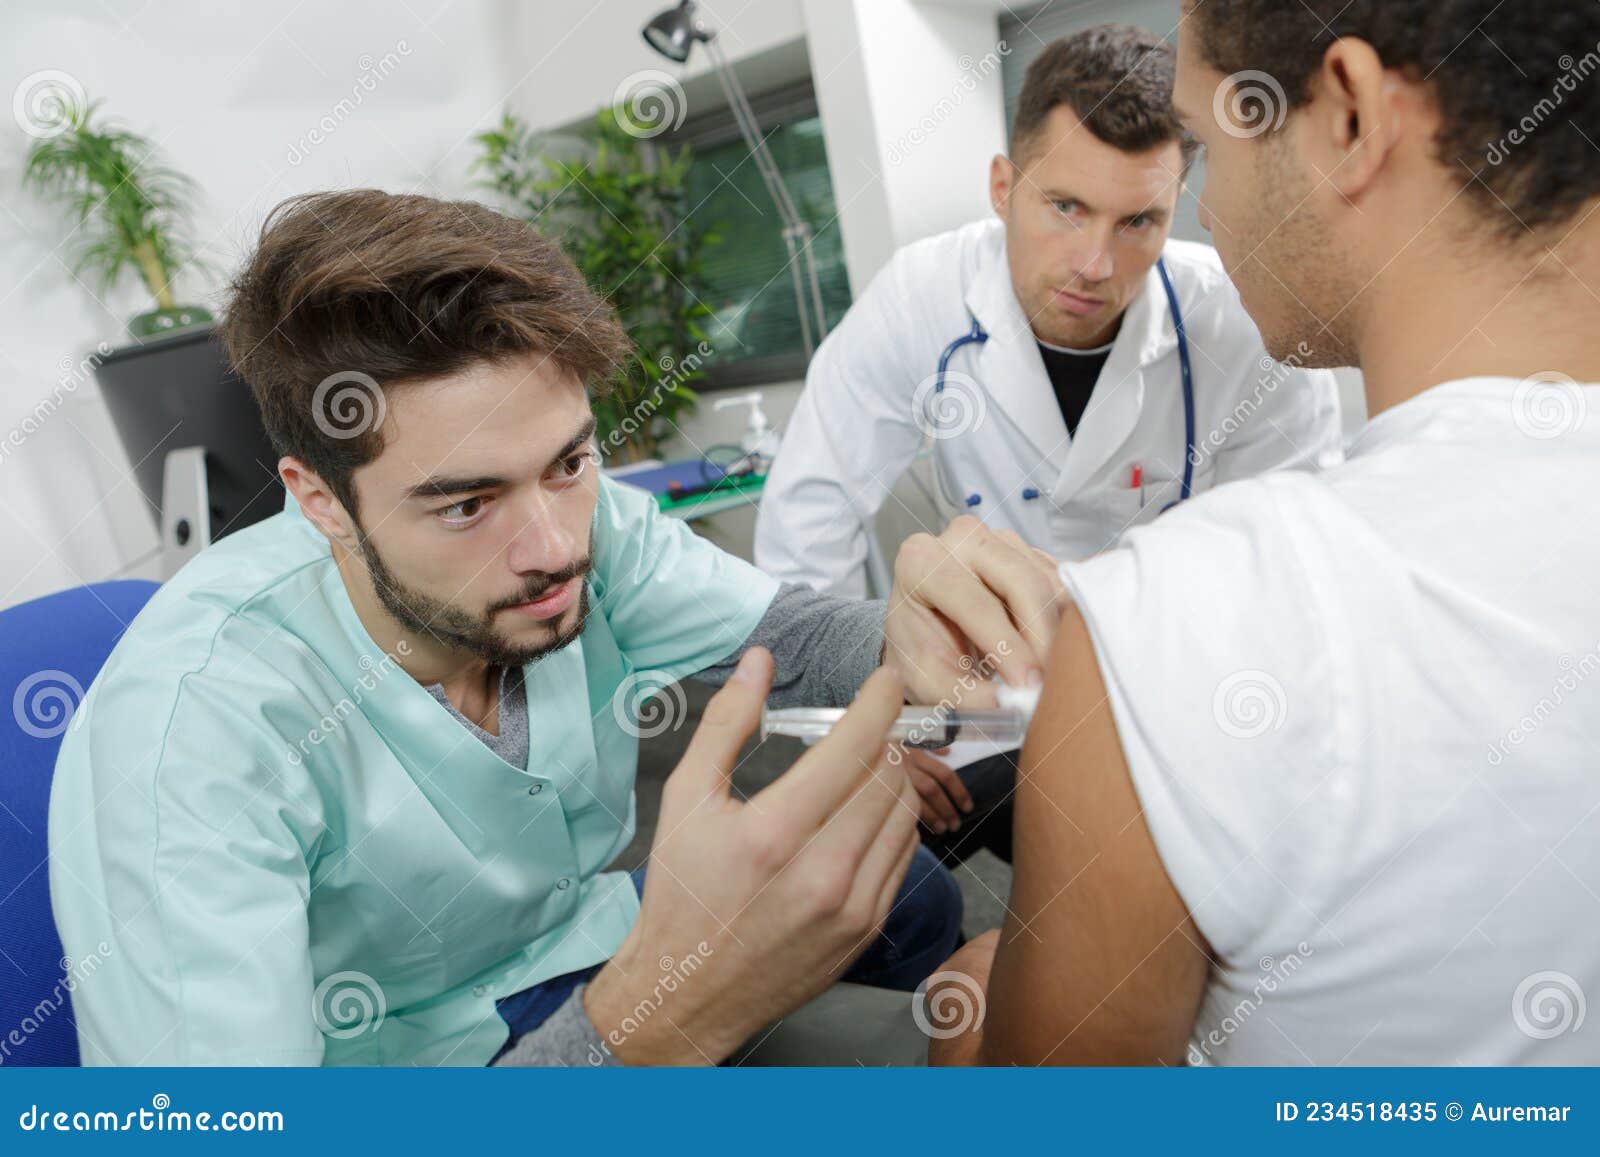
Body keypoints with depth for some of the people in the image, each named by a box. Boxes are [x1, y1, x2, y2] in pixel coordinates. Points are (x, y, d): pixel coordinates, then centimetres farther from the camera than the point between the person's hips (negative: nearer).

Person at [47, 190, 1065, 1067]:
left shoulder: (589, 525, -20)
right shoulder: (191, 732, -33)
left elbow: (783, 632, -8)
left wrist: (910, 637, -33)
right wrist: (661, 1017, -52)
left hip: (576, 943, 6)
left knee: (913, 898, 8)